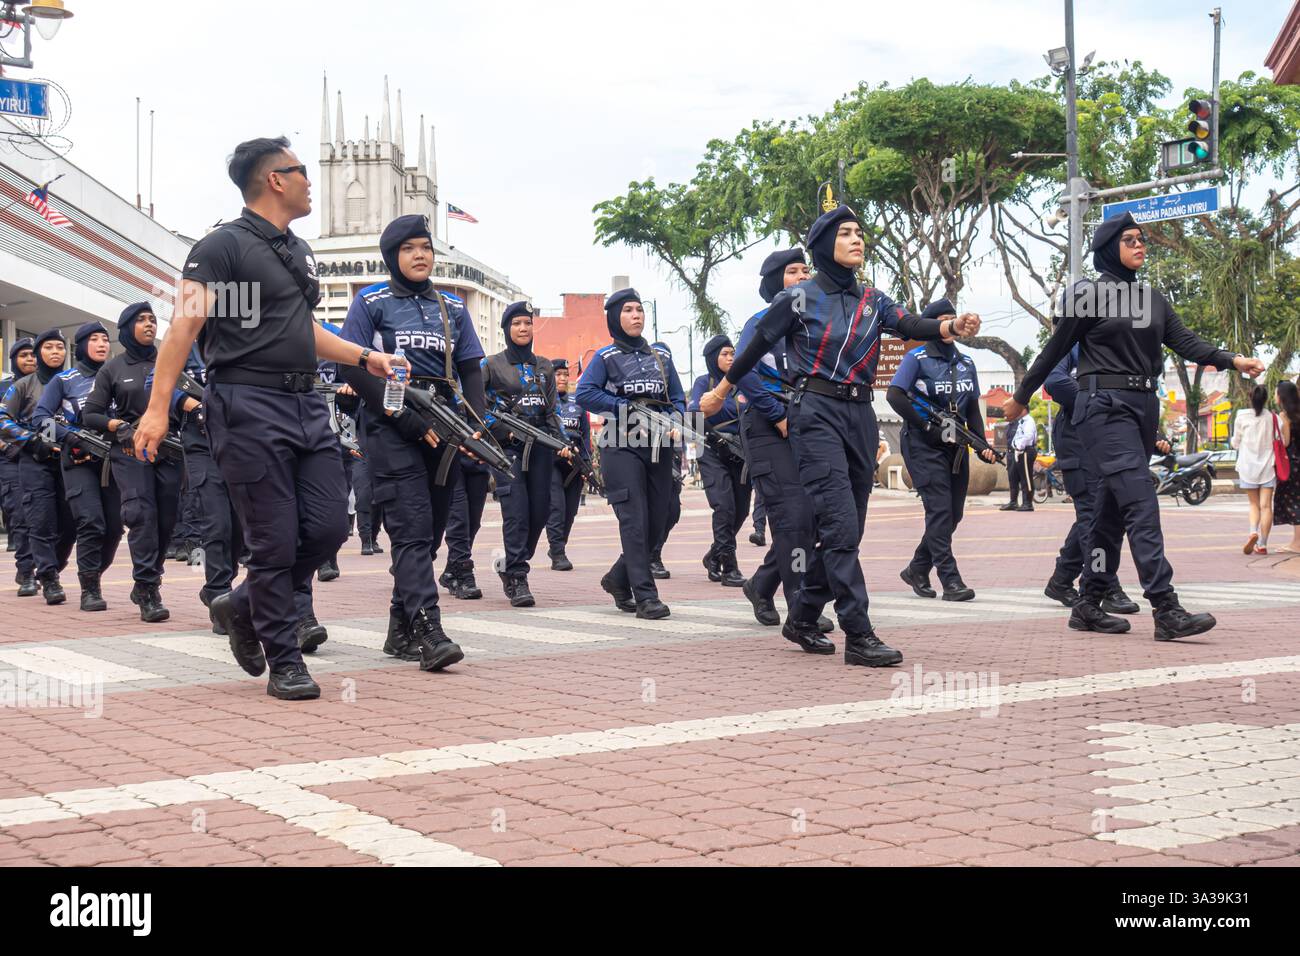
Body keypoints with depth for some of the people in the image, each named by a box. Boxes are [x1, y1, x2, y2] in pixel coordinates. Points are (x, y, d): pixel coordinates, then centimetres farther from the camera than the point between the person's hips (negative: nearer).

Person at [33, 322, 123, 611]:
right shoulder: (64, 380, 9)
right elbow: (41, 416, 3)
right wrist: (69, 437, -13)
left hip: (112, 458, 3)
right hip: (79, 459, -3)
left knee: (114, 526, -1)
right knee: (91, 522, -17)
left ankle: (92, 577, 21)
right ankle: (90, 589, -10)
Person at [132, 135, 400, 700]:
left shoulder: (298, 252, 20)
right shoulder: (224, 246, -5)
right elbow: (184, 327, -14)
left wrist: (363, 357, 26)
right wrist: (158, 407, -22)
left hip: (305, 405, 8)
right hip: (249, 406, -8)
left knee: (328, 527, 2)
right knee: (275, 540, -5)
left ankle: (244, 608, 23)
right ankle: (284, 663, 7)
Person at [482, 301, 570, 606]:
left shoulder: (544, 367, 17)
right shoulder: (492, 365, 4)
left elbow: (551, 412, 17)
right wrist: (506, 432, -13)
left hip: (542, 446, 4)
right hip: (508, 446, -4)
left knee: (540, 511, 2)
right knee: (516, 512, -13)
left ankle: (510, 563, 23)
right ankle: (517, 580, -10)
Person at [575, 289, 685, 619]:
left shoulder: (661, 356, 17)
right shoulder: (606, 357, 4)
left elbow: (678, 399, 16)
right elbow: (584, 394, -7)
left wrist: (675, 424, -5)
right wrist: (628, 409, -13)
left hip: (659, 447, 5)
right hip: (622, 447, -5)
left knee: (656, 523, 5)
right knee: (635, 520, -13)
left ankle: (618, 579, 25)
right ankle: (645, 596, -14)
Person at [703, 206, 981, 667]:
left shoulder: (873, 300, 11)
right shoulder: (800, 298, -3)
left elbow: (911, 326, -6)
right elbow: (756, 347, 5)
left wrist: (953, 326, -26)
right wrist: (719, 393, 12)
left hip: (860, 414, 6)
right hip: (817, 412, -6)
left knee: (848, 528, 9)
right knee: (841, 524, -15)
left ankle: (804, 615, 25)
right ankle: (858, 635, -17)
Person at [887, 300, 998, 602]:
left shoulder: (966, 362, 14)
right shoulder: (917, 358, -4)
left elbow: (972, 409, 17)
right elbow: (895, 396, -14)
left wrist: (982, 444, 3)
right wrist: (928, 427, -15)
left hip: (955, 446, 7)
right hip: (924, 446, -7)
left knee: (953, 514, 6)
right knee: (939, 510, -13)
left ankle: (917, 570, 21)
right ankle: (950, 580, -14)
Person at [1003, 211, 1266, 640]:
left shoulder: (1153, 299, 18)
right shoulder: (1089, 293, 0)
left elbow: (1185, 341, 7)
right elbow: (1055, 350, 5)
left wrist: (1233, 360, -8)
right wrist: (1021, 397, 9)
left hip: (1144, 408, 7)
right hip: (1105, 406, -7)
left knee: (1113, 509, 7)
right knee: (1141, 503, -17)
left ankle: (1088, 605, 14)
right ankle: (1166, 609, -23)